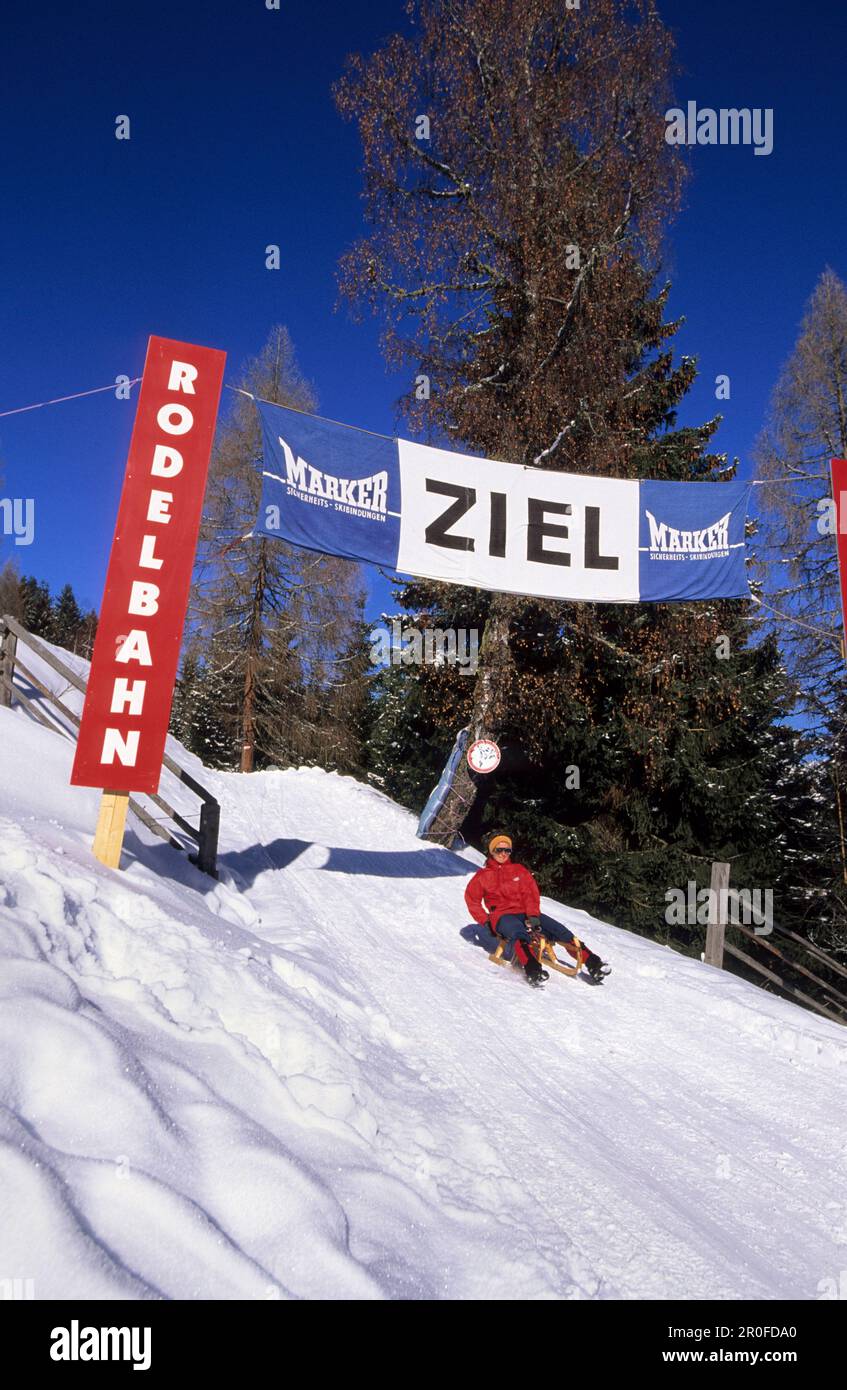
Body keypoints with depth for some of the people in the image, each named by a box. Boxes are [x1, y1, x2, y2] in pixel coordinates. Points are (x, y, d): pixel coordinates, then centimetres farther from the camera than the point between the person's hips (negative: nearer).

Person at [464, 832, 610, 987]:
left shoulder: (519, 870, 17)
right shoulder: (483, 875, 12)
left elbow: (531, 893, 5)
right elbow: (472, 899, 11)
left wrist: (533, 916, -12)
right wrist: (485, 921, -3)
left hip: (525, 913, 4)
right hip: (501, 916, -4)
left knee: (558, 930, -17)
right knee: (519, 932, -38)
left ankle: (593, 963, -24)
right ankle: (532, 970, -64)